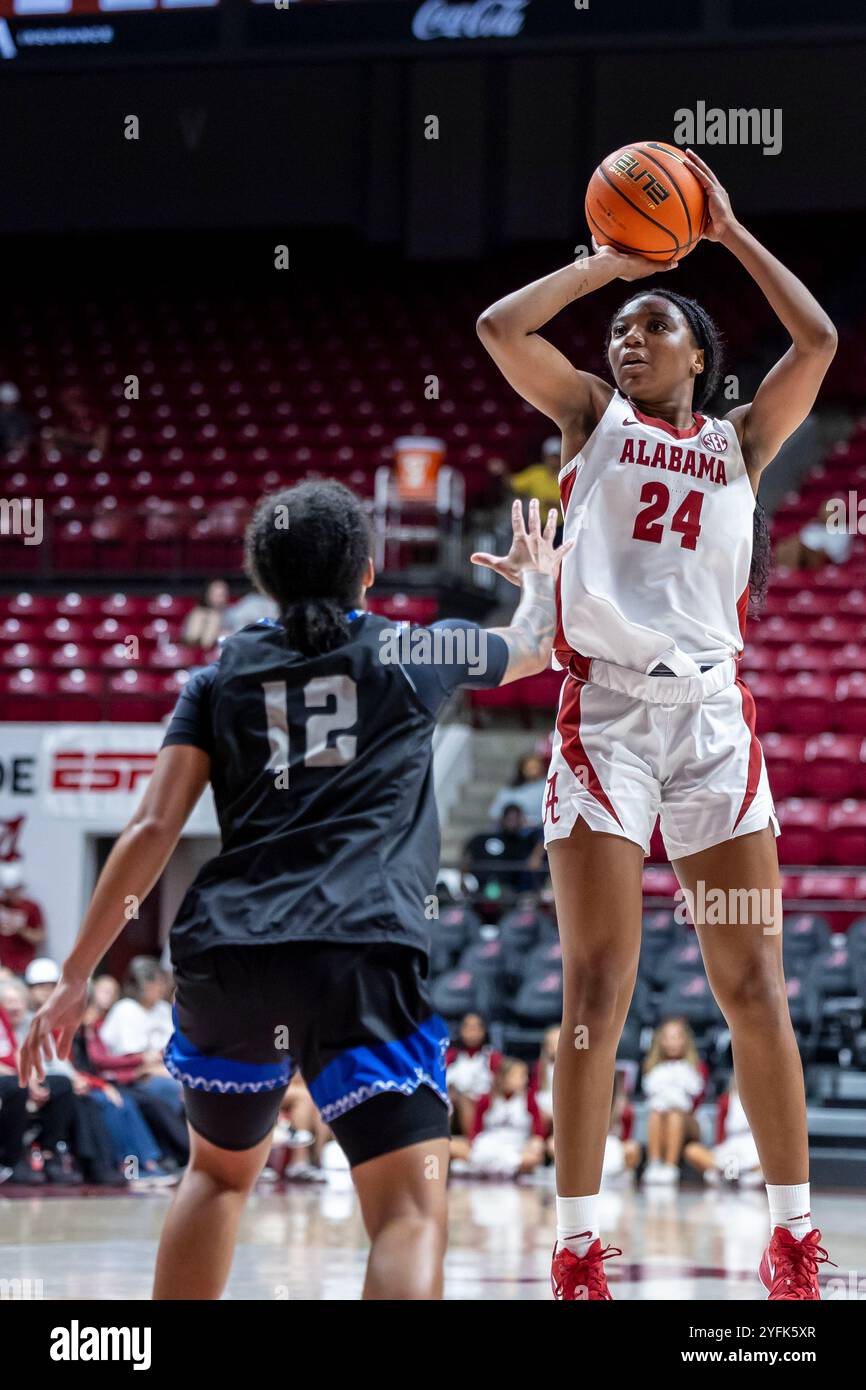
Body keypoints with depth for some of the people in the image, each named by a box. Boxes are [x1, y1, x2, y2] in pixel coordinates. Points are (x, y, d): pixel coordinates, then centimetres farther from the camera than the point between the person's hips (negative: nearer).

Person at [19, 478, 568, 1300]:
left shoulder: (222, 673, 18)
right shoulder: (414, 653, 15)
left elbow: (153, 829, 7)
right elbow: (536, 645, 37)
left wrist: (76, 975, 10)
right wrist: (540, 577, 59)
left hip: (224, 952, 4)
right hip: (361, 954, -4)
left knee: (220, 1170, 30)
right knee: (411, 1211, -11)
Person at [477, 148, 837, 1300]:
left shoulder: (741, 441, 16)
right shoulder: (592, 417, 15)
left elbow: (817, 341, 2)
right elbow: (502, 325, 1)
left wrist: (730, 233, 7)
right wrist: (611, 260, 8)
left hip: (714, 712, 1)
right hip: (606, 710, -1)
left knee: (755, 987, 1)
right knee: (598, 990, -6)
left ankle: (795, 1236, 9)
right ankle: (577, 1247, -4)